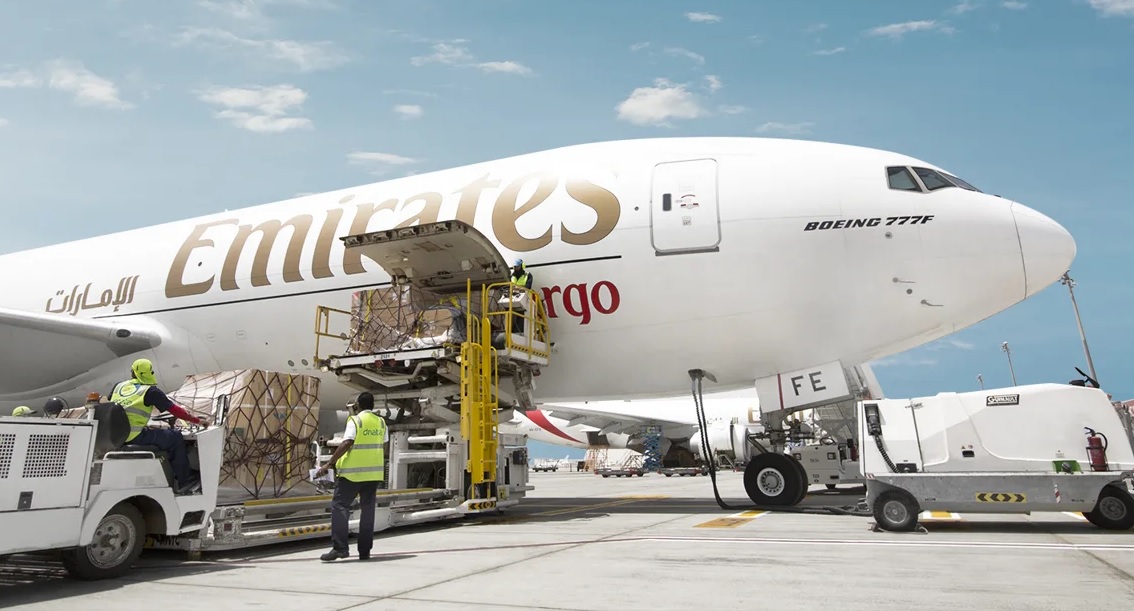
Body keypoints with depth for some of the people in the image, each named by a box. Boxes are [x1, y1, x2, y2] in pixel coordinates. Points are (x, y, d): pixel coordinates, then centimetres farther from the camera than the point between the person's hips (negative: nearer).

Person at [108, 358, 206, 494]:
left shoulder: (119, 385, 14)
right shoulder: (151, 391, -5)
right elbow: (175, 410, -5)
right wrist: (197, 420, 4)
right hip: (135, 436, -7)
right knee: (176, 438, 7)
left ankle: (173, 478, 29)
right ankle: (183, 482, 10)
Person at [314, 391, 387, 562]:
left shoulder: (355, 420, -7)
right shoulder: (381, 422, 10)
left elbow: (346, 443, -18)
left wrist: (329, 464, -18)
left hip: (352, 472, -5)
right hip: (374, 472, 6)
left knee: (339, 505, 0)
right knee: (368, 509, 10)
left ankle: (339, 547, -10)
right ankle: (365, 551, 11)